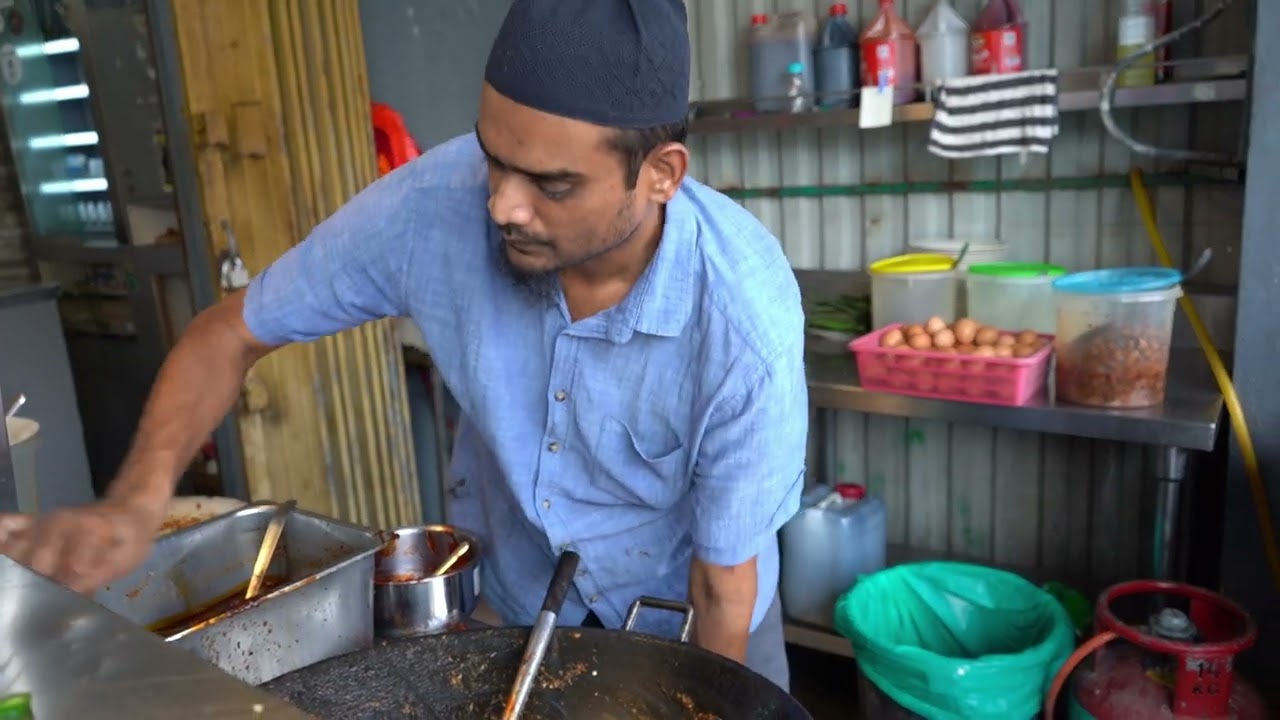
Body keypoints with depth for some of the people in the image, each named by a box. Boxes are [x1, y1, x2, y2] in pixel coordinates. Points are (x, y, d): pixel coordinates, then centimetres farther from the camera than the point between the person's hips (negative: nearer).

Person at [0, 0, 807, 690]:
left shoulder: (745, 323, -34)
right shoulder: (434, 205, -29)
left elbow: (724, 582, -20)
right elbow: (230, 332, -13)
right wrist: (136, 501, -28)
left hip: (683, 617, -1)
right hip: (508, 593, 2)